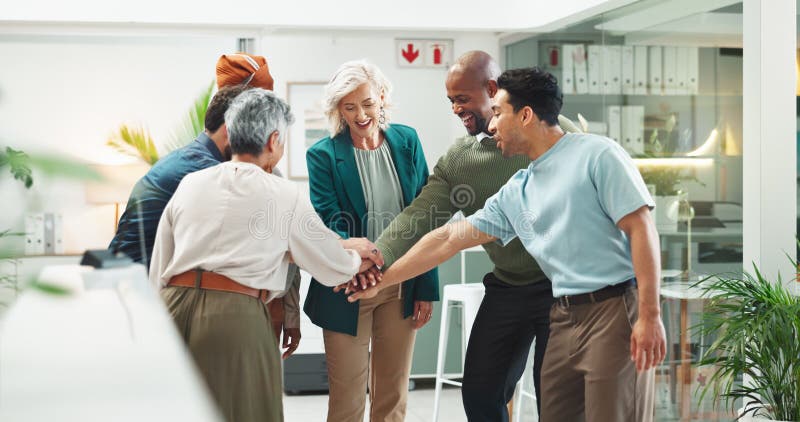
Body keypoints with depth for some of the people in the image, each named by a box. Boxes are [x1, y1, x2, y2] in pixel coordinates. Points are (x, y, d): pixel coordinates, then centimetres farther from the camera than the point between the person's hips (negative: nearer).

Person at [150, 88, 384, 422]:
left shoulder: (189, 184, 13)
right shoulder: (283, 195, 1)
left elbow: (158, 272, 15)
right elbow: (333, 269, 11)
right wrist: (358, 255, 32)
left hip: (173, 308, 5)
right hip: (236, 318, -4)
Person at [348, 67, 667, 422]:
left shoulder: (597, 154, -5)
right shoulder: (515, 193, 14)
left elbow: (641, 229, -10)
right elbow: (448, 240, 16)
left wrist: (650, 316, -16)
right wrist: (380, 282, 17)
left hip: (617, 309, -7)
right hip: (563, 318, 7)